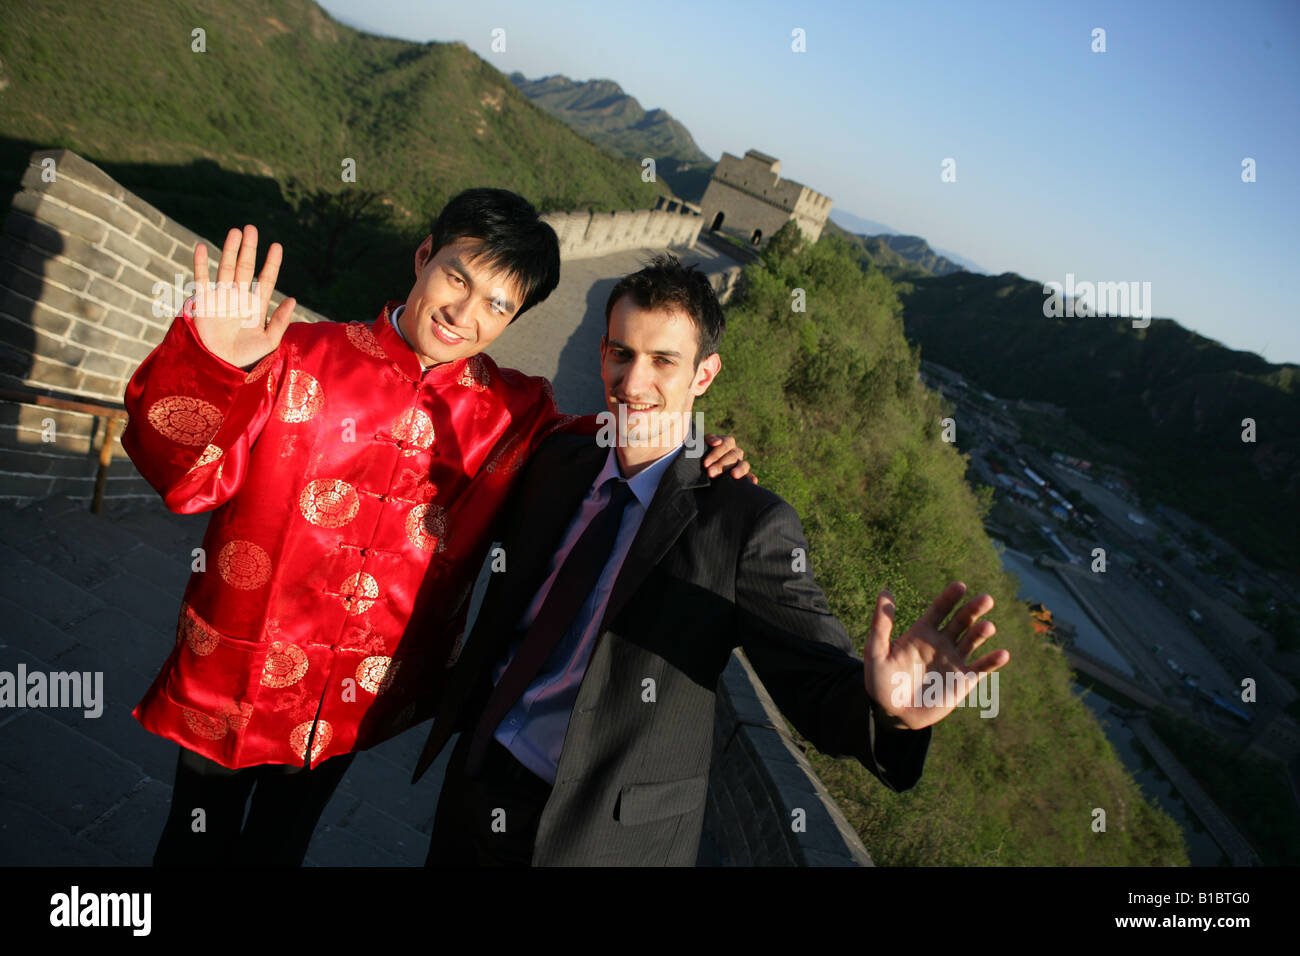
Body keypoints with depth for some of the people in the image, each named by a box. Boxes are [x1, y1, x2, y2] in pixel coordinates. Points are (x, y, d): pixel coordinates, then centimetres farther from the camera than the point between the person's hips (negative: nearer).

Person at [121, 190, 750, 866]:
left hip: (354, 705, 2)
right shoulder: (299, 359, -16)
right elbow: (186, 478, -19)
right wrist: (212, 364, -38)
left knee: (278, 846, 28)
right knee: (195, 844, 24)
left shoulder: (513, 414, -10)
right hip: (230, 686, -1)